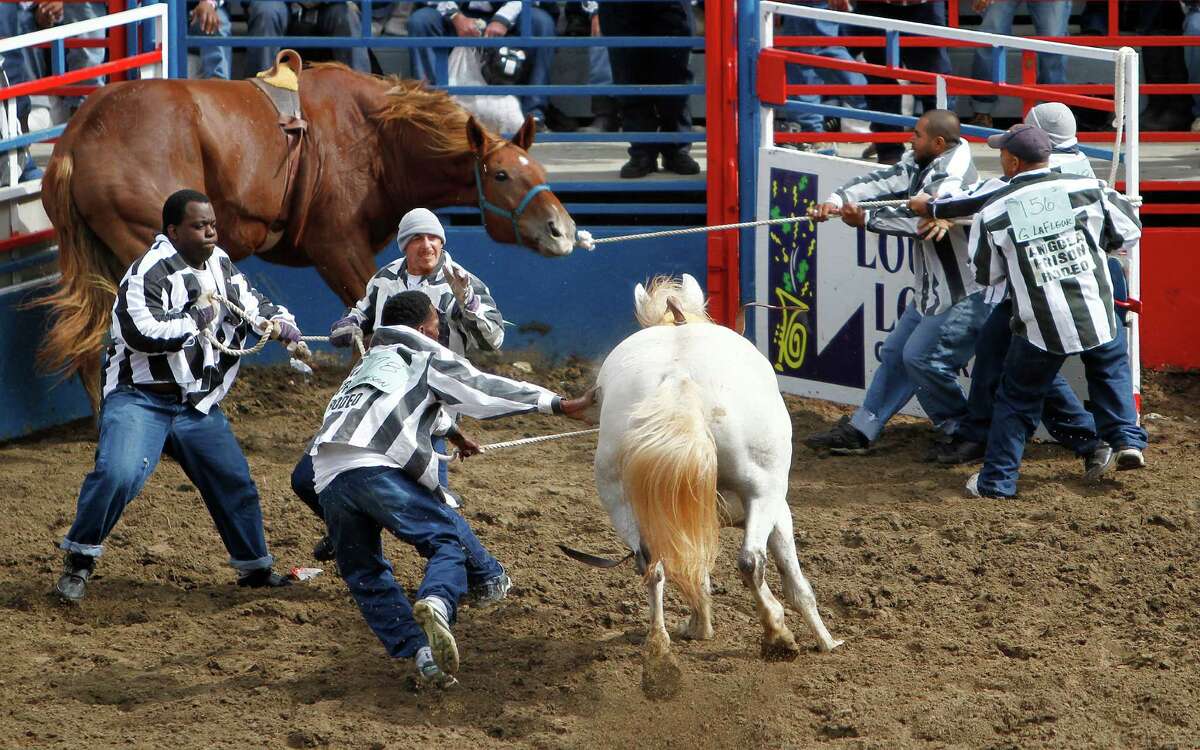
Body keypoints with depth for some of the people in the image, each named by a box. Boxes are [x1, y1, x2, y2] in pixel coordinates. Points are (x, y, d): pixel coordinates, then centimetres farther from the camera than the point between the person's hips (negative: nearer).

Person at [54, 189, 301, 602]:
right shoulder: (150, 272, -17)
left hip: (198, 405, 7)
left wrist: (280, 321, 1)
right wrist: (195, 320, -22)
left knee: (235, 482, 13)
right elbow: (141, 334, -28)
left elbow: (251, 302, 21)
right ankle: (79, 560, -12)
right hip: (141, 398, -7)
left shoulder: (220, 264, 9)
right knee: (117, 474, -27)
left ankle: (255, 568, 31)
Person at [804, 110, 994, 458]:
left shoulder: (953, 178, -22)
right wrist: (838, 199, -19)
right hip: (935, 290, 10)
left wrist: (866, 219, -30)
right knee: (895, 352, 15)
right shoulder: (922, 164, 6)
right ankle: (860, 431, 23)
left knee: (921, 358, -12)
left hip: (965, 298, -10)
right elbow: (885, 182, -4)